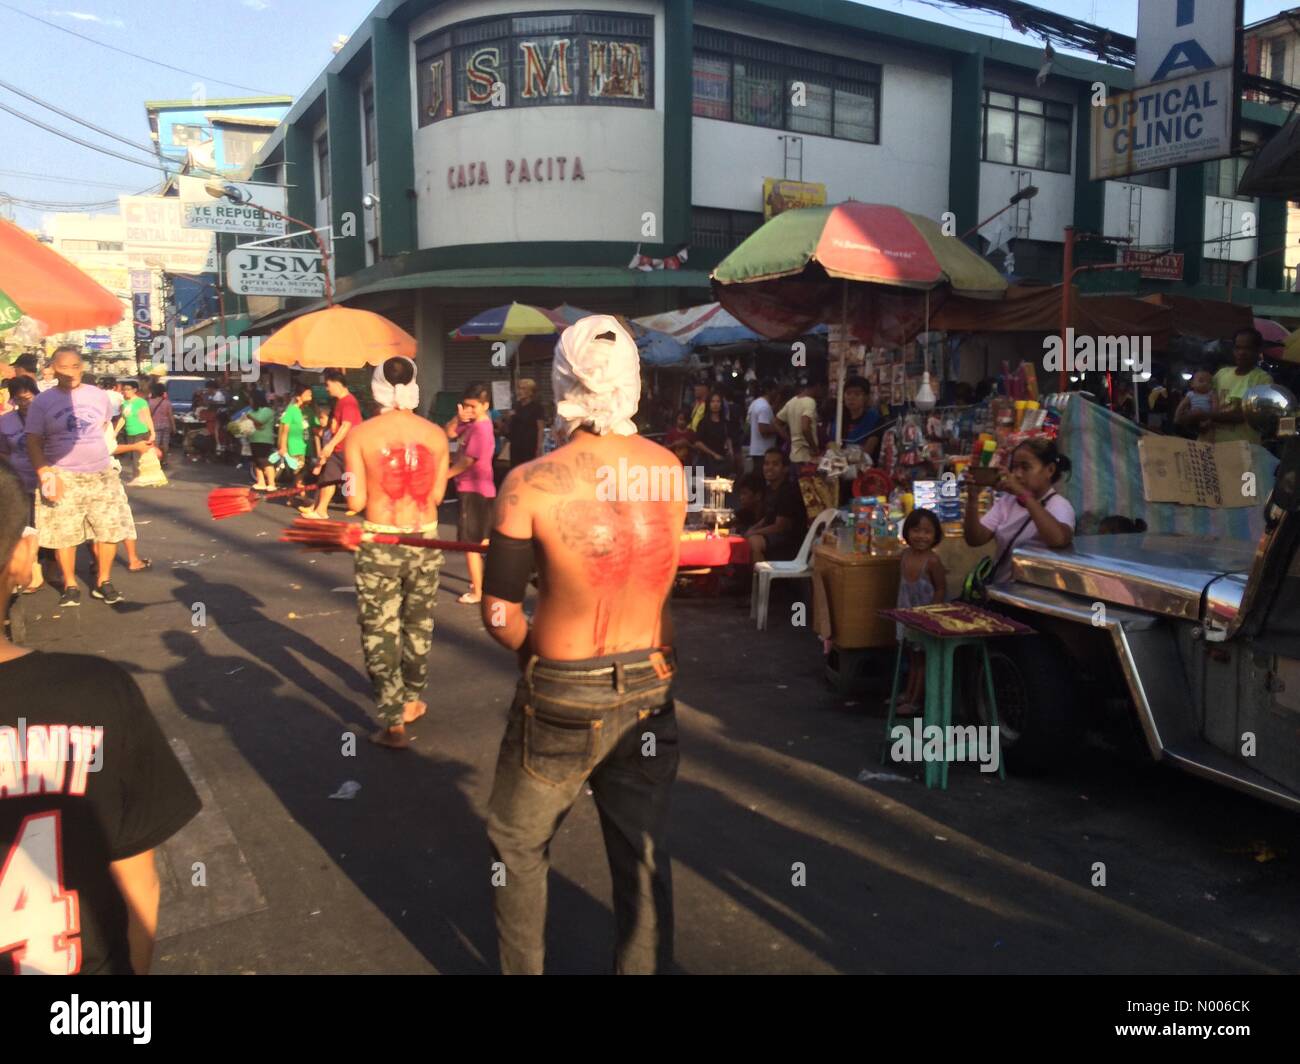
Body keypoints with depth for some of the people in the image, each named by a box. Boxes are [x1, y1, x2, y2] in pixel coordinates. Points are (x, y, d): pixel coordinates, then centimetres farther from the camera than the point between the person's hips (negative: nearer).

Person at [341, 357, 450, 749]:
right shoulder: (436, 435, -2)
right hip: (425, 541, 3)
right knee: (418, 625, 21)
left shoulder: (359, 435, -8)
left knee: (380, 633, 7)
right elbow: (436, 495, 1)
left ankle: (393, 723, 8)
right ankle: (412, 700, 38)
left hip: (379, 544, -3)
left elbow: (356, 502, -9)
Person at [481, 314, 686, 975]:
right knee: (644, 860, 15)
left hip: (562, 701, -3)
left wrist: (534, 653, 6)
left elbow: (500, 616, -13)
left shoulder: (531, 485, -17)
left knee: (518, 848, 20)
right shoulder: (670, 470, -5)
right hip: (650, 695, 4)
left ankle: (523, 968, 34)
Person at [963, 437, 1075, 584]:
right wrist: (973, 499, -15)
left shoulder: (1059, 505, -6)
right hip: (999, 586, 5)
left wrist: (1025, 495, -29)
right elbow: (975, 540, -2)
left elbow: (1059, 540, -28)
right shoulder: (1006, 501, 8)